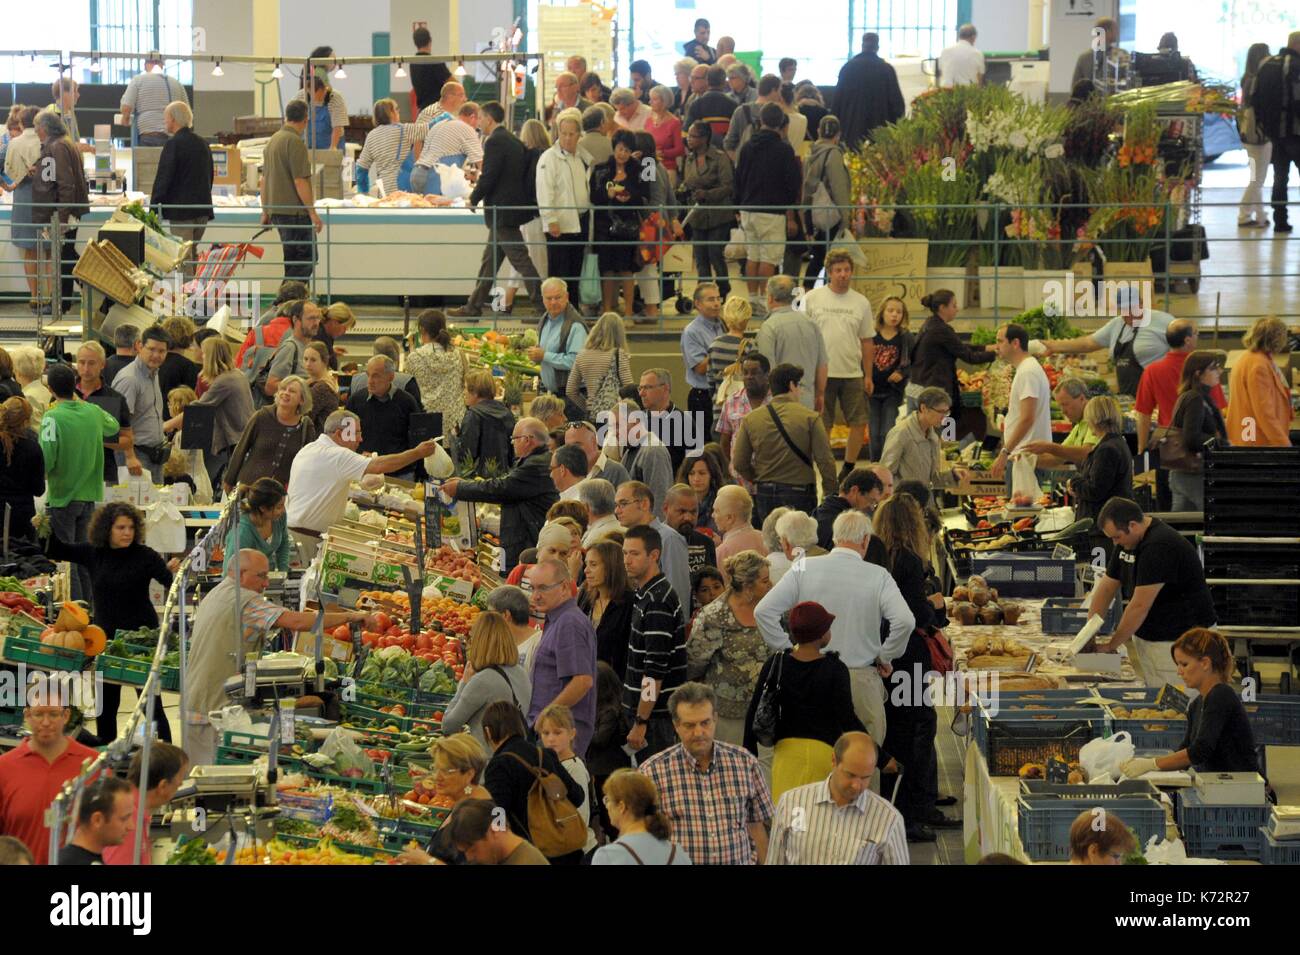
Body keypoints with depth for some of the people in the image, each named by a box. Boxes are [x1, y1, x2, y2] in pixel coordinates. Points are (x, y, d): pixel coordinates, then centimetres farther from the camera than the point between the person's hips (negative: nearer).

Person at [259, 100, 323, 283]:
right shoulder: (295, 142, -14)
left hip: (276, 211, 9)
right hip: (295, 211, -9)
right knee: (305, 260, -7)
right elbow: (300, 181, -18)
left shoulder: (272, 141, 14)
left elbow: (264, 179, 18)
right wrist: (313, 212, -15)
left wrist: (265, 212, 23)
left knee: (294, 261, 14)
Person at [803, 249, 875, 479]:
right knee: (823, 426, 1)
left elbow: (867, 342, 11)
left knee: (859, 422, -1)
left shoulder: (861, 302, 7)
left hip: (853, 374, 2)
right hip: (822, 372, -2)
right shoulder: (813, 299, 1)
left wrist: (868, 375, 5)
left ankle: (848, 469, 13)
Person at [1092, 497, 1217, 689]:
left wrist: (1111, 645, -13)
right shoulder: (1128, 541, 9)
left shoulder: (1159, 547, -22)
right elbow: (1107, 588, 14)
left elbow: (1140, 606, -22)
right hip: (1147, 636, 9)